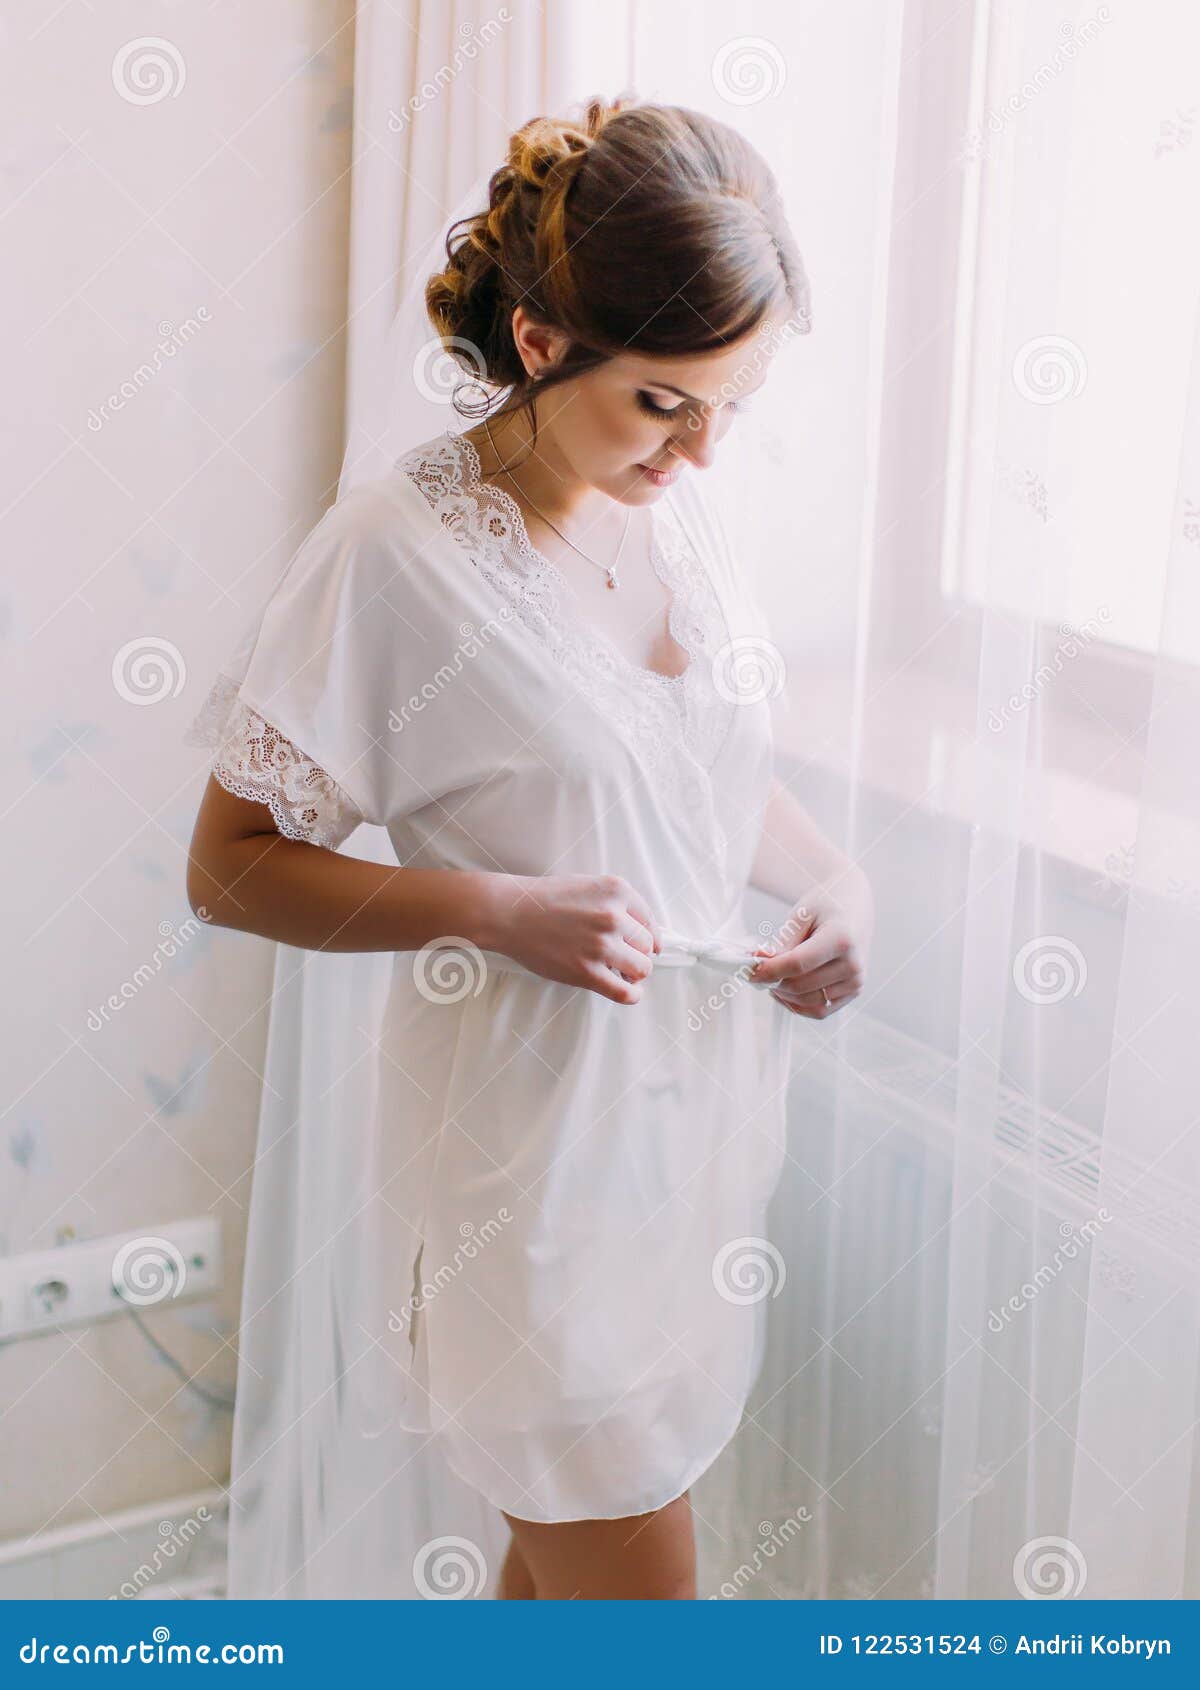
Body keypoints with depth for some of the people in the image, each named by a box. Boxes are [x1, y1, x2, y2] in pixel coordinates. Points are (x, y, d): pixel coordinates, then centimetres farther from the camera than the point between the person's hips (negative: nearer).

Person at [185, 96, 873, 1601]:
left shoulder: (677, 504, 2)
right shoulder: (397, 552, -18)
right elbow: (229, 868, -12)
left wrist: (831, 879, -3)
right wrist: (497, 910, -24)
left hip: (697, 1101, 6)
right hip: (534, 1148, -6)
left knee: (568, 1548, 22)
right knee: (638, 1596, 4)